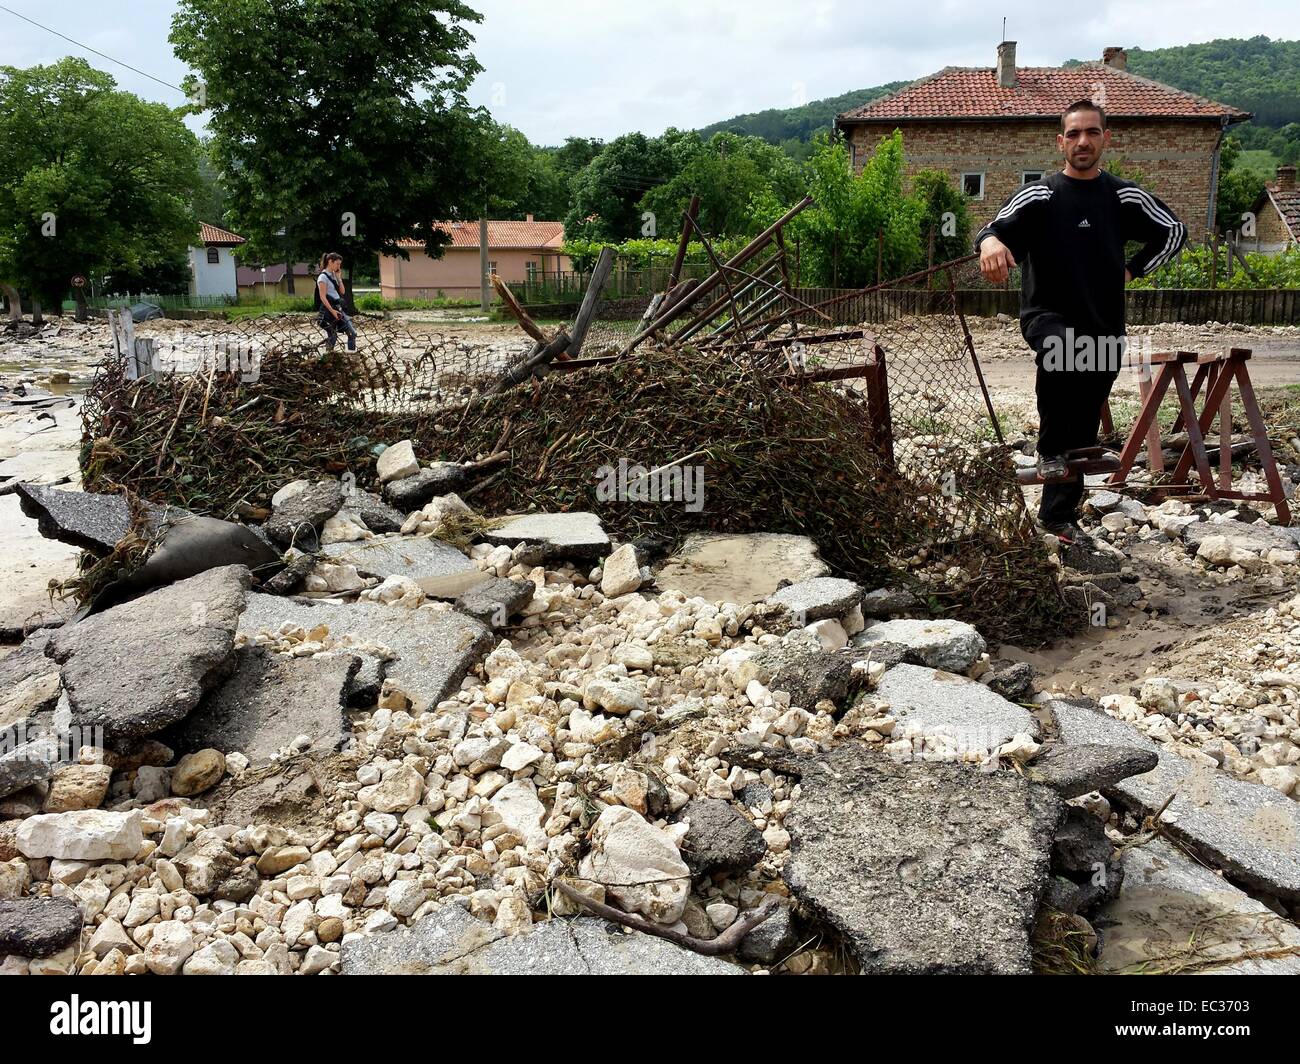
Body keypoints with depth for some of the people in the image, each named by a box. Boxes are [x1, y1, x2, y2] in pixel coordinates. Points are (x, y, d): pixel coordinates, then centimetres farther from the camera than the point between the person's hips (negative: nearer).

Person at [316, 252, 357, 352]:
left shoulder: (333, 276, 15)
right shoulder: (323, 277, -9)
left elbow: (342, 292, 15)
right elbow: (322, 297, -16)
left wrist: (339, 278, 6)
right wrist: (332, 311, -22)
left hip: (339, 308, 8)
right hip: (329, 309, -8)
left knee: (352, 332, 0)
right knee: (332, 336, -4)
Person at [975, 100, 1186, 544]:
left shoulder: (1124, 196, 6)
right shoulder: (1039, 195, -3)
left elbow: (1174, 231, 21)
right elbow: (996, 227, -18)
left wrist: (1132, 270, 10)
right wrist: (991, 240, -42)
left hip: (1103, 326, 4)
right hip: (1048, 316, -4)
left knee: (1083, 429, 8)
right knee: (1060, 350, -40)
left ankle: (1058, 515, 24)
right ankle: (1050, 453, -21)